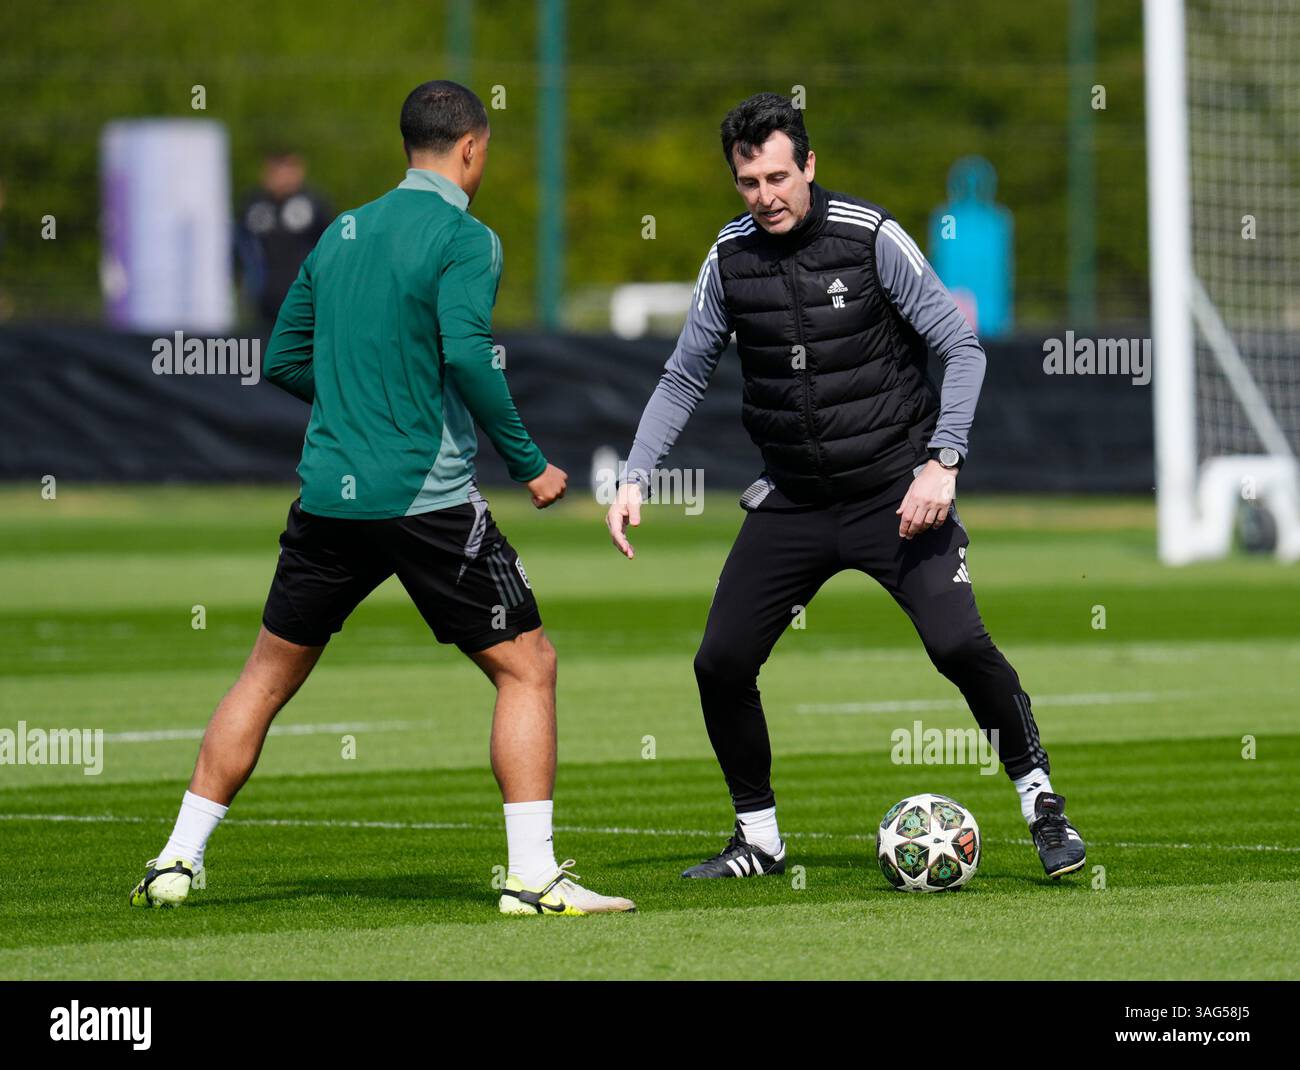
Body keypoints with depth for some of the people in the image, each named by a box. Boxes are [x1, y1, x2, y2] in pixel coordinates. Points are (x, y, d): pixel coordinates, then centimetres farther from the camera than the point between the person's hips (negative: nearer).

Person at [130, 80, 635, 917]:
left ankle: (178, 861, 17)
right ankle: (533, 877, -5)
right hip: (427, 497, -6)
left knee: (268, 675, 18)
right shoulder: (464, 238, -7)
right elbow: (465, 353, -21)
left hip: (328, 496, 6)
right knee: (528, 665, 3)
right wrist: (528, 463, -13)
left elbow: (283, 360, 19)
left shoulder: (341, 235, 14)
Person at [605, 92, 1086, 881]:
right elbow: (685, 377, 11)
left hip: (893, 489, -4)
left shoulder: (871, 237, -12)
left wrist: (942, 463, -20)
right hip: (792, 500, 4)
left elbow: (962, 348, -10)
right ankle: (760, 839, 15)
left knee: (959, 644, -20)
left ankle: (1042, 804, -1)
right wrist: (636, 477, 1)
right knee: (721, 666, -3)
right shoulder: (730, 258, 0)